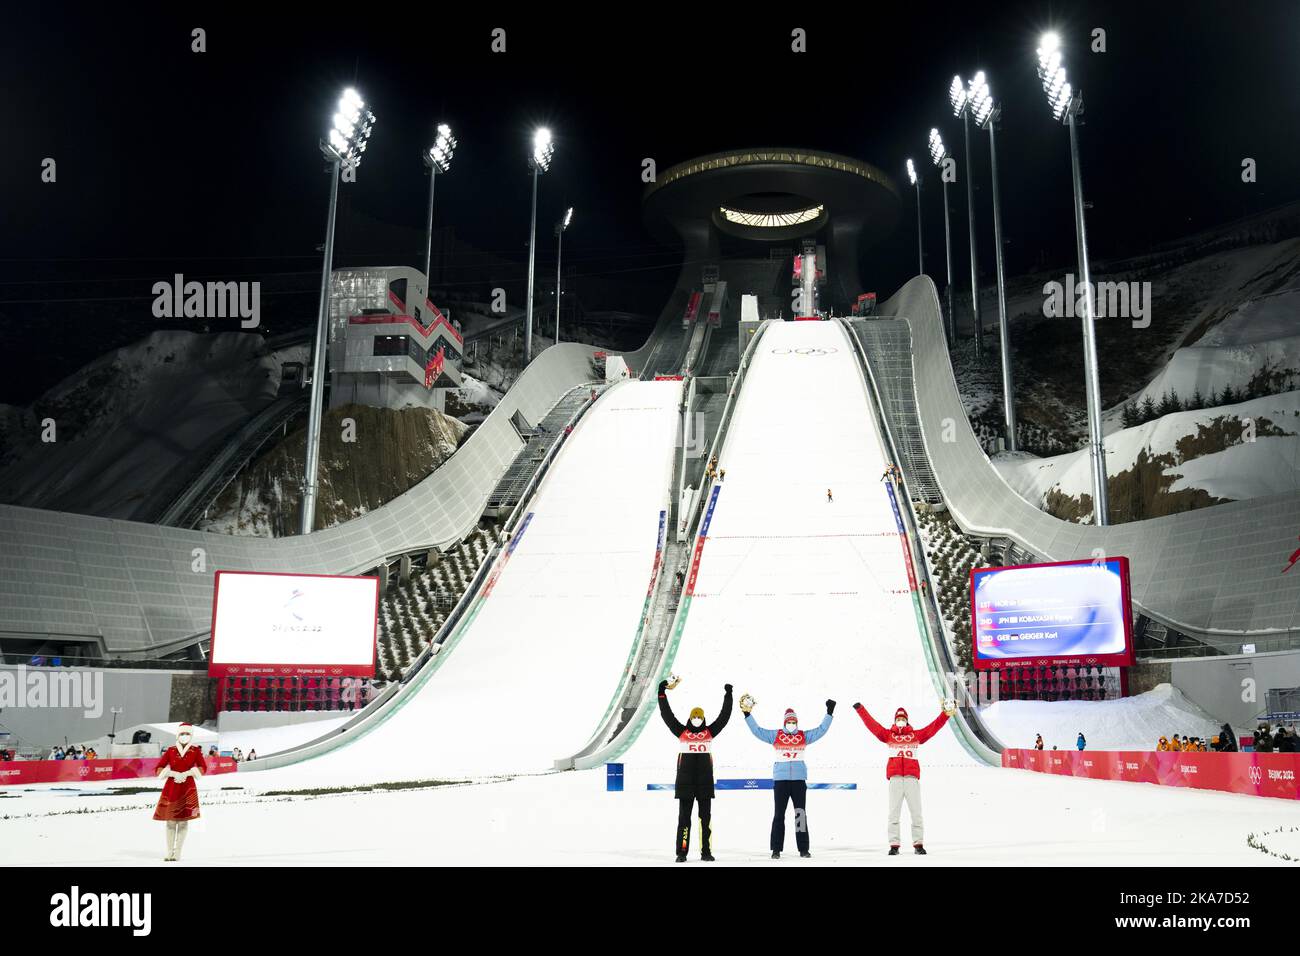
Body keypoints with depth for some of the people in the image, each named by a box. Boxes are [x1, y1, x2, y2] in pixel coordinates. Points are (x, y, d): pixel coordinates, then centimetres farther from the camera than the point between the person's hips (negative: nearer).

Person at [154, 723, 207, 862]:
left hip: (188, 788, -1)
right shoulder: (170, 750, 3)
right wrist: (174, 773, -13)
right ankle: (169, 851, 10)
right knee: (170, 821, 1)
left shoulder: (196, 751, 2)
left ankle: (177, 852, 5)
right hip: (171, 788, 1)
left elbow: (203, 768, 1)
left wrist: (186, 773, -12)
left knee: (183, 820, -2)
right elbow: (159, 769, 2)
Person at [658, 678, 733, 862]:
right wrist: (662, 693, -1)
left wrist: (728, 695, 6)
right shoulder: (681, 732, 5)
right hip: (685, 783, -2)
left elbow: (724, 716, 9)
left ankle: (706, 851, 11)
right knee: (684, 818, 0)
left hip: (705, 783, 2)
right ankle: (682, 853, 2)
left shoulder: (709, 732, 10)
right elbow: (666, 715, 3)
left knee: (706, 818, 5)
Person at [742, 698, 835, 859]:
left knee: (801, 814, 5)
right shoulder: (775, 735, 5)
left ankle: (803, 848, 12)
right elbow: (757, 730, 3)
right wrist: (747, 714, -3)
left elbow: (821, 730, 9)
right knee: (779, 815, 1)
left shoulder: (804, 736, 9)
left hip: (799, 780, 1)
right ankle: (776, 849, 5)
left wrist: (829, 713, 4)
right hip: (780, 780, -1)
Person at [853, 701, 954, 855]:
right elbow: (871, 724, 12)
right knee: (894, 812, -2)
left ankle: (918, 844, 6)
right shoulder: (888, 735, 14)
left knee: (916, 812, 0)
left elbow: (933, 727, 13)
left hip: (912, 777, 0)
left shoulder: (916, 735, 15)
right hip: (895, 777, 0)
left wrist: (946, 714, 7)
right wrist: (861, 709, 9)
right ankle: (894, 845, 0)